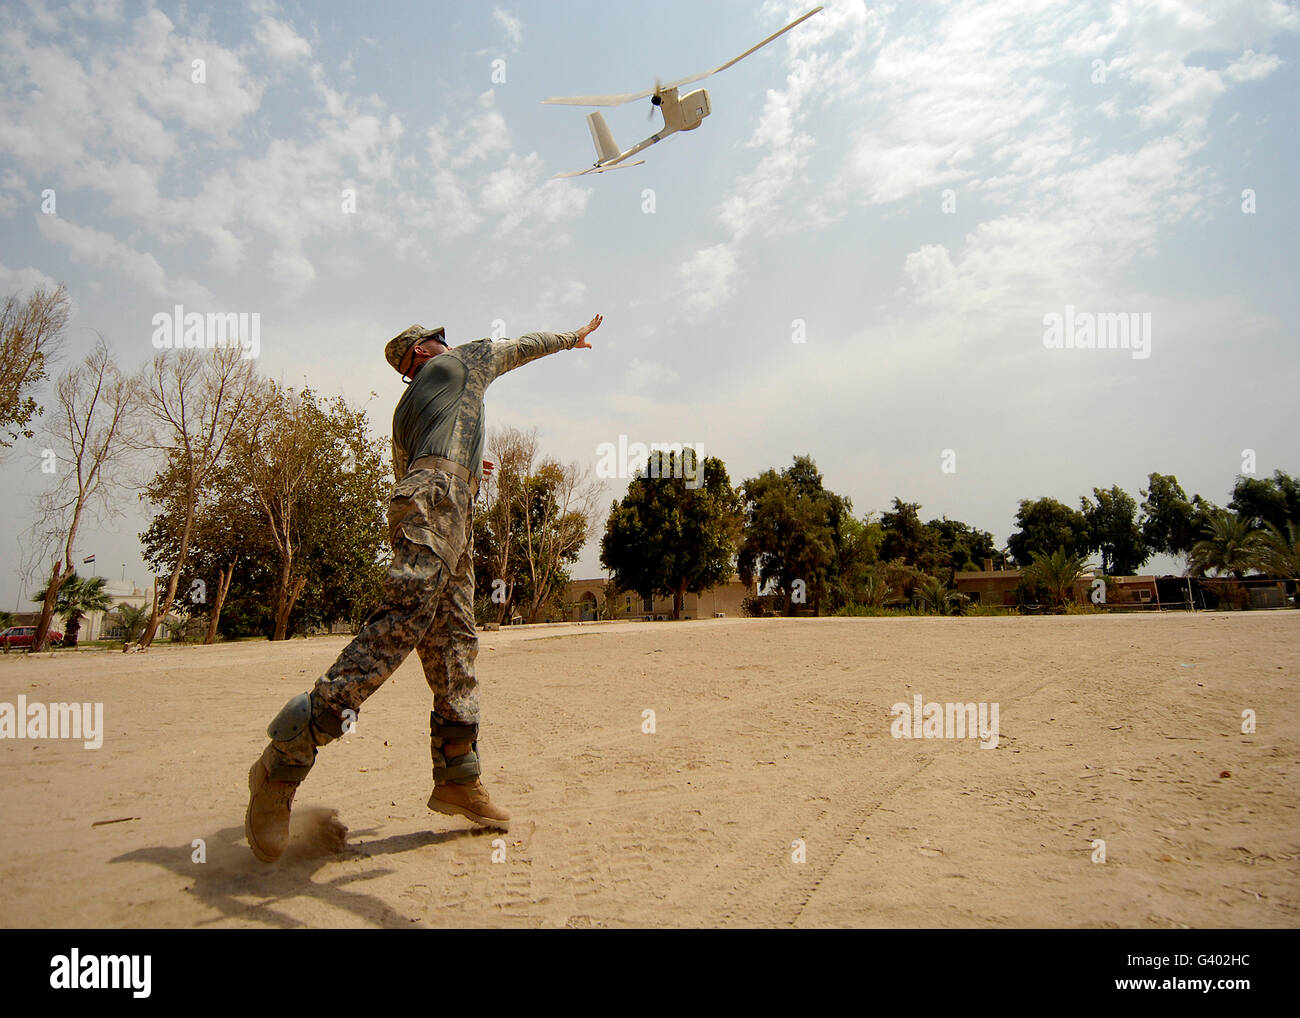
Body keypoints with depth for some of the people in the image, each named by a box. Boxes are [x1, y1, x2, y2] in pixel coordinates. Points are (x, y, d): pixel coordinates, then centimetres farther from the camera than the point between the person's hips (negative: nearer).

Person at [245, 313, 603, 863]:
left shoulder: (404, 408, 35)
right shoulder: (462, 360, 19)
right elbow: (524, 346, 30)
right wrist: (573, 336, 47)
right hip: (440, 494, -9)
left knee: (453, 641, 3)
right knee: (405, 617, -23)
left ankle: (457, 778, 1)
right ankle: (285, 760, -27)